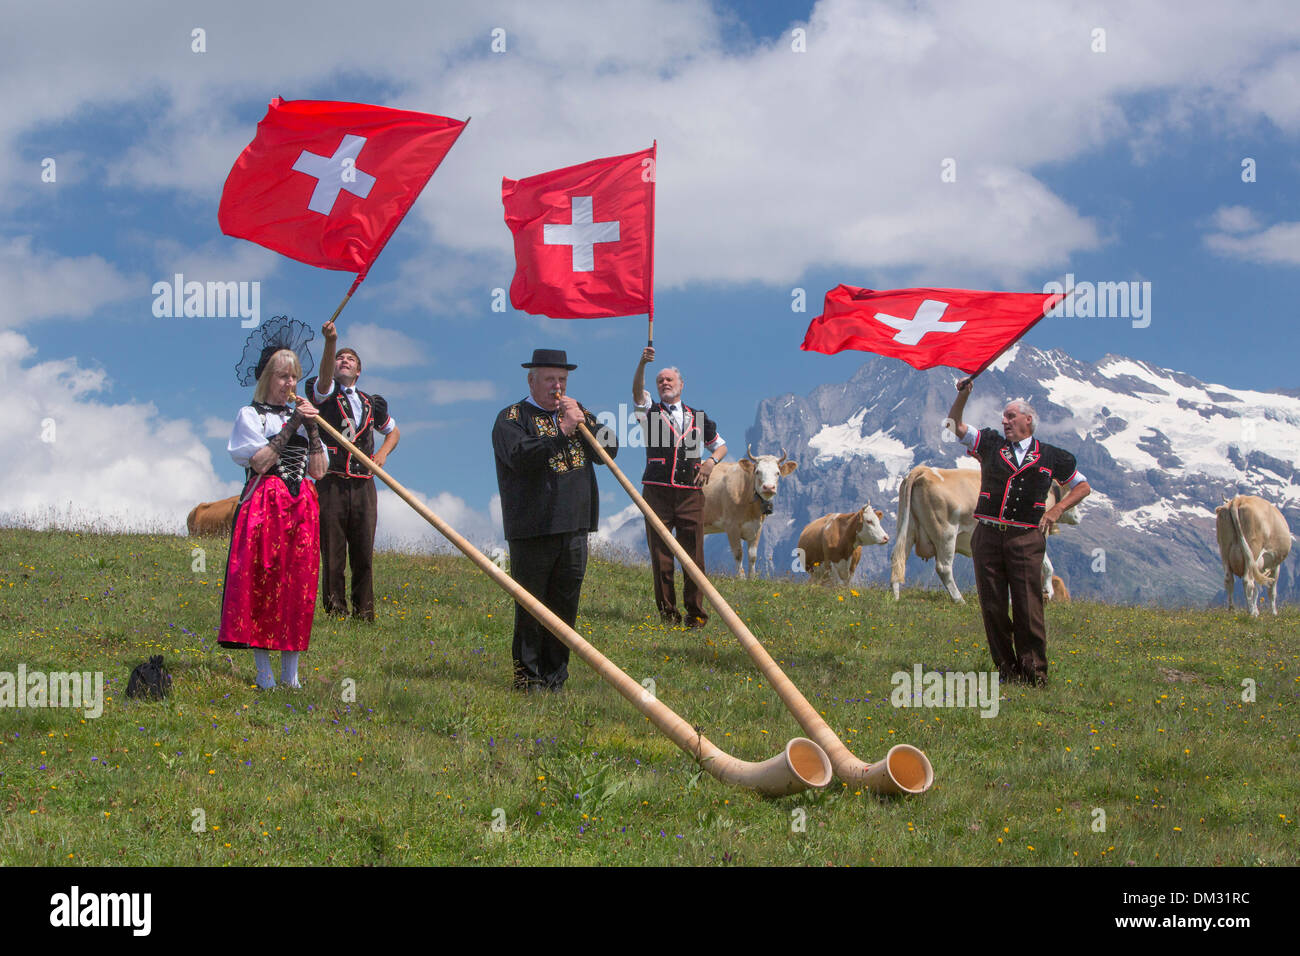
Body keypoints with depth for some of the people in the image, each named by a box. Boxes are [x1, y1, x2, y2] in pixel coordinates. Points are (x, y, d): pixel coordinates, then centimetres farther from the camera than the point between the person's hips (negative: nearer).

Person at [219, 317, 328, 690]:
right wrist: (292, 426, -11)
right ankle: (264, 671, -7)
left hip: (301, 506, 5)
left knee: (297, 586, 0)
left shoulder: (300, 415, 18)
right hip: (264, 505, -5)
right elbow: (260, 462, -12)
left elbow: (318, 470, 11)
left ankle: (290, 673, 3)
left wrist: (312, 428, 0)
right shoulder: (250, 415, 3)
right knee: (259, 582, -9)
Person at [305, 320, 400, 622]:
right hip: (331, 483, -3)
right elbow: (324, 376, -15)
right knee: (332, 554, -5)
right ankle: (335, 610, -2)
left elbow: (394, 431, 35)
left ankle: (364, 613, 5)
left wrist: (382, 454, 13)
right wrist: (330, 342, -33)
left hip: (363, 485, 3)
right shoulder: (325, 395, 8)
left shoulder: (371, 404, 20)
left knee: (364, 553, 0)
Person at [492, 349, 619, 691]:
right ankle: (528, 676, 7)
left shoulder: (577, 413, 18)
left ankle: (555, 676, 15)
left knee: (565, 605, 8)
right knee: (531, 607, -1)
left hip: (574, 529, 5)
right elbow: (519, 456, -18)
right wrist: (561, 432, -21)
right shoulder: (512, 417, 0)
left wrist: (583, 422, -5)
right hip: (532, 530, -5)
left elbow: (610, 448, 9)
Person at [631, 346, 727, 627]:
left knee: (693, 553, -3)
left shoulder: (697, 417, 18)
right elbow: (637, 393, -8)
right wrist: (643, 363, -24)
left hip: (690, 492, 1)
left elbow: (721, 445, 26)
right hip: (657, 491, -1)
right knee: (660, 553, -2)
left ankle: (695, 612, 3)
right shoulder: (650, 412, 12)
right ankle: (667, 611, 3)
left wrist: (712, 460, 3)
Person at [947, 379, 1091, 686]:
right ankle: (1006, 669, 8)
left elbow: (1082, 487, 19)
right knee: (992, 606, 0)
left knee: (1028, 608, -8)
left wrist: (1057, 510, 4)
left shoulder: (1050, 456, 10)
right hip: (988, 535, 2)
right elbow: (955, 425, 12)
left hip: (1026, 537, -2)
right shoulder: (991, 444, 14)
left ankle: (1034, 674, -3)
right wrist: (963, 395, -3)